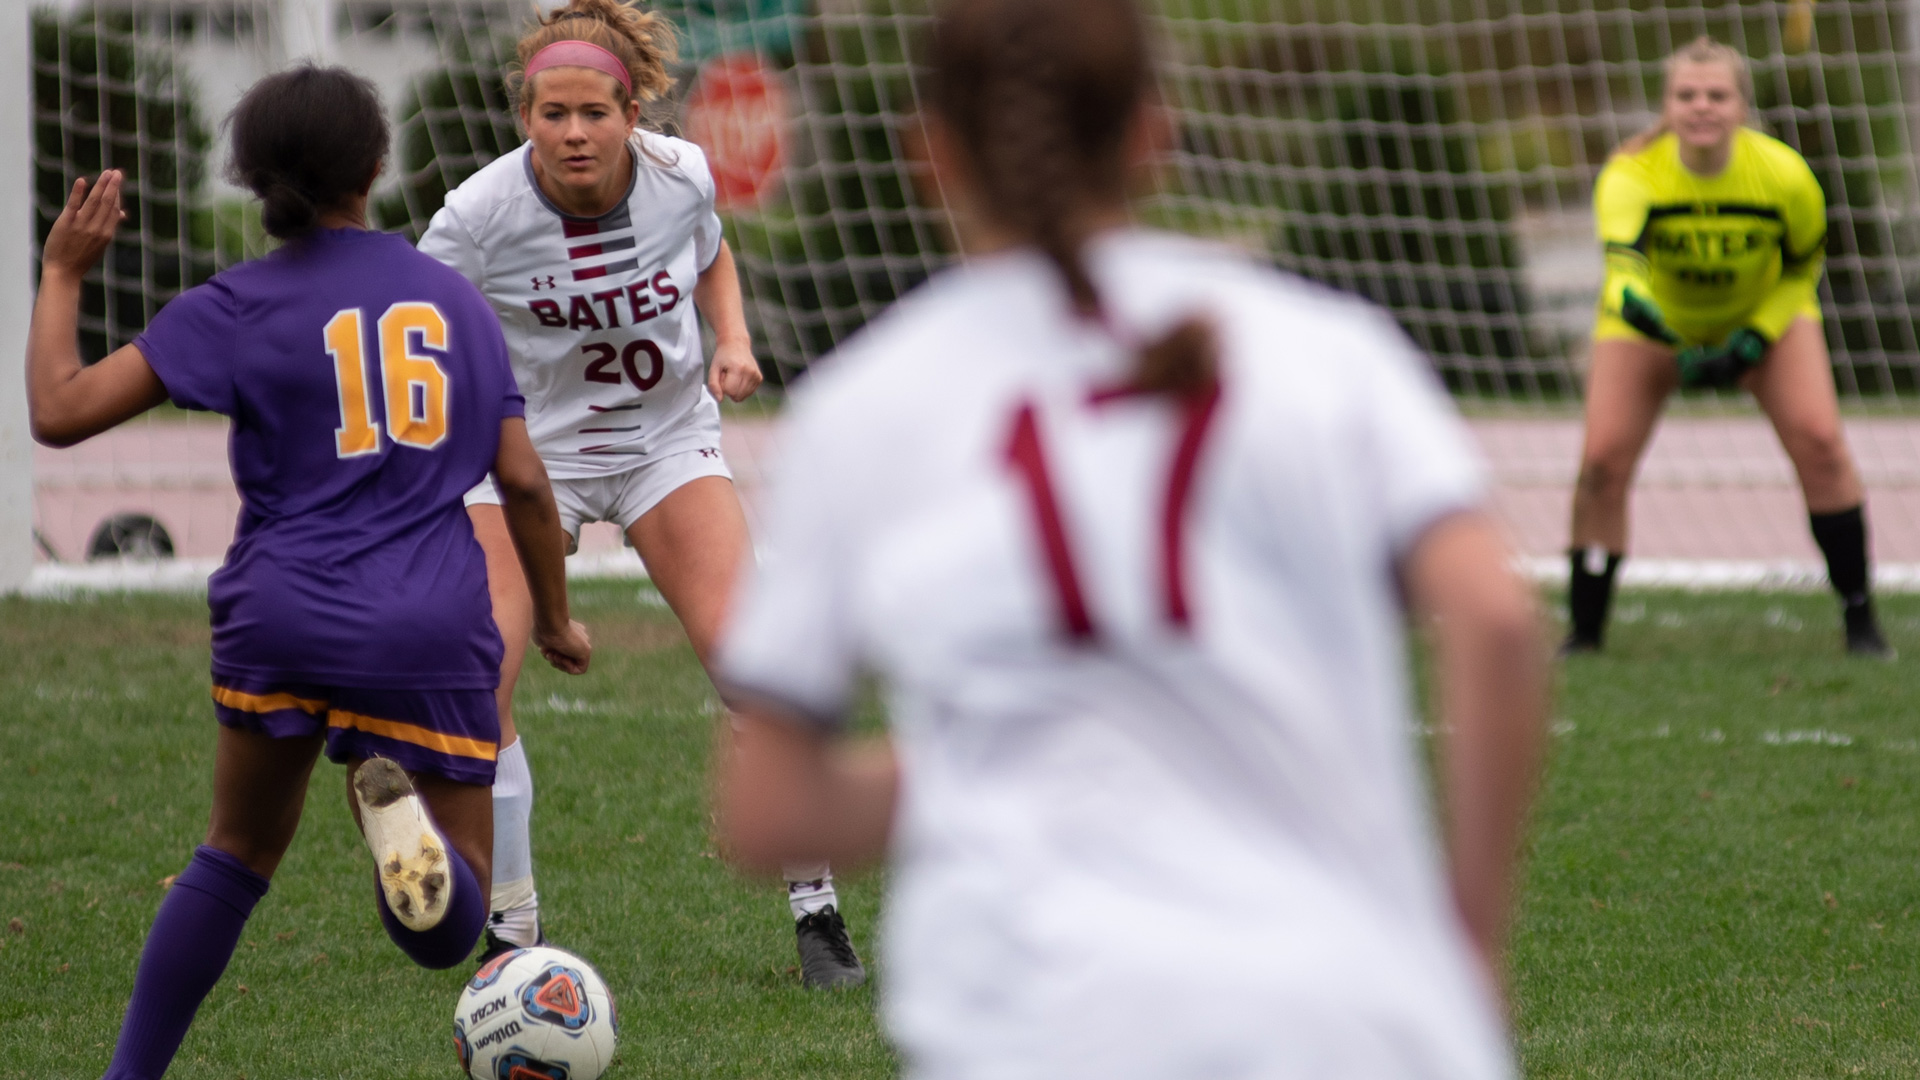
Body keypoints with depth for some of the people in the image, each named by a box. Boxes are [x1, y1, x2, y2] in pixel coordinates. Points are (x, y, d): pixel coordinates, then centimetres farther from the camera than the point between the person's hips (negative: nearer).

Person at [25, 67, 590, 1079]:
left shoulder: (234, 308, 1)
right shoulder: (455, 297, 10)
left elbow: (60, 412, -4)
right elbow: (523, 481, 10)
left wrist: (62, 273, 11)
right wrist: (556, 620, 24)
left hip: (282, 617, 0)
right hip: (431, 635, 0)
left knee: (237, 855, 24)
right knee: (448, 931, 6)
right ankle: (401, 804, -28)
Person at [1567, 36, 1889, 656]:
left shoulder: (1784, 176, -27)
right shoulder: (1631, 175, -33)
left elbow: (1802, 267, -9)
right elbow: (1621, 254, -52)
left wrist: (1751, 343, -20)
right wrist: (1631, 299, -74)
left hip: (1764, 313, 1)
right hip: (1655, 323, 0)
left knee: (1819, 439, -19)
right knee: (1603, 460, -15)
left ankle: (1860, 621, -6)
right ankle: (1584, 634, 1)